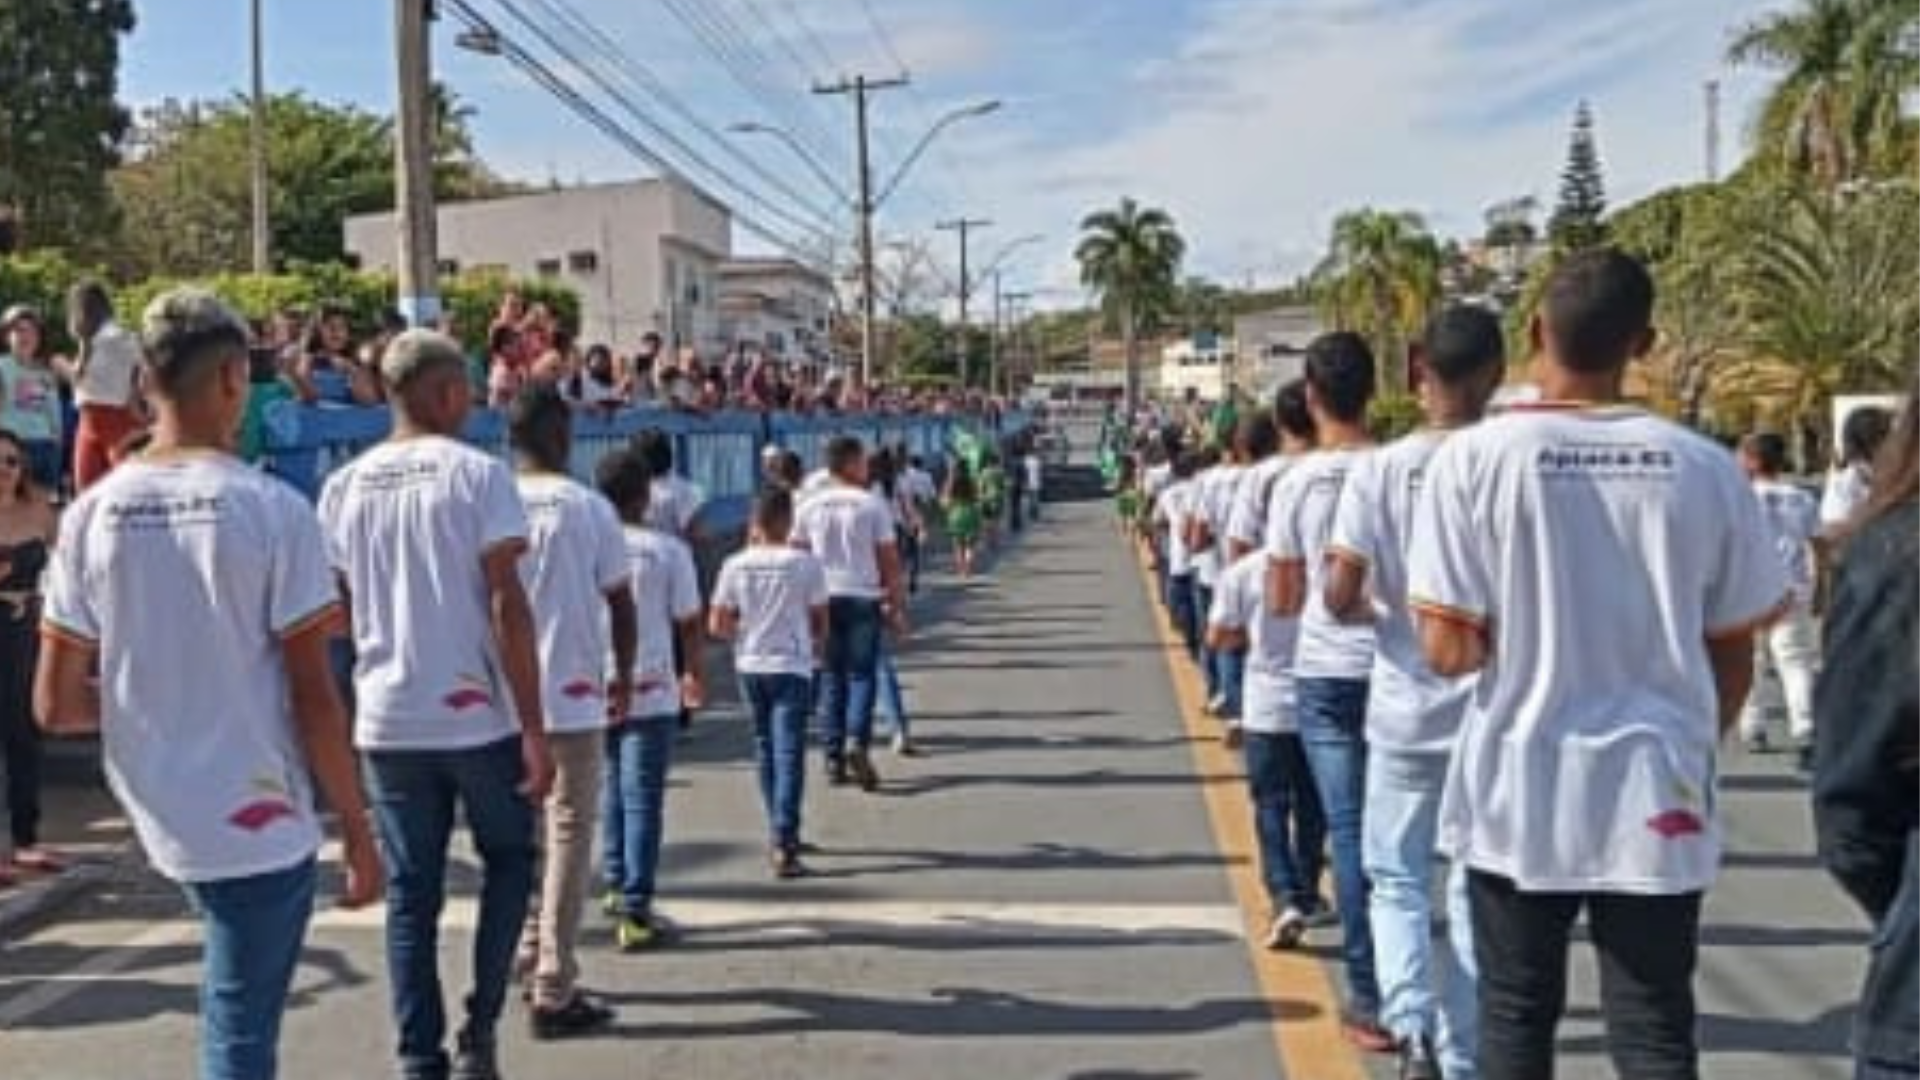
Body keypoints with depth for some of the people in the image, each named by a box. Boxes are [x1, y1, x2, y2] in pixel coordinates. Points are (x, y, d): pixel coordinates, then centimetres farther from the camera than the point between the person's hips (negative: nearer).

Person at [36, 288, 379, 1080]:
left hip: (159, 820, 4)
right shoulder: (272, 509, -15)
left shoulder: (91, 515, -3)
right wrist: (358, 831, -5)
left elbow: (55, 707, -2)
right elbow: (312, 698, -15)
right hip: (258, 822, -4)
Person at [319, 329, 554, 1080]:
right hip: (478, 715, -4)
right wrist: (534, 727, -12)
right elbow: (507, 608, -14)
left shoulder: (344, 486, 5)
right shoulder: (477, 475, -9)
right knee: (508, 861, 17)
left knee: (410, 893, 10)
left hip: (386, 720, 4)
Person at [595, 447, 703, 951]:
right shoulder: (667, 549, -8)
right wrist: (693, 674, 14)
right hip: (651, 692, -3)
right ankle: (634, 911, -1)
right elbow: (689, 622, -3)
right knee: (643, 798, 0)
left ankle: (616, 885, 28)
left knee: (613, 789, 22)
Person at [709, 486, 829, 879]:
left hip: (750, 667, 3)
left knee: (765, 748, 17)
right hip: (791, 667, -3)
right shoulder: (805, 564, -9)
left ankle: (779, 835, 28)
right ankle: (783, 844, -12)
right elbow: (820, 621, 0)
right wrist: (818, 646, 20)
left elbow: (717, 626, -2)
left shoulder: (736, 565, -3)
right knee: (788, 753, -4)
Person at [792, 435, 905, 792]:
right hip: (863, 598, -3)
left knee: (831, 677, 10)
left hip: (823, 599, 3)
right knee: (862, 674, 4)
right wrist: (897, 606, 2)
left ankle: (834, 759, 11)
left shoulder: (809, 507, 5)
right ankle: (857, 741, -16)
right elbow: (889, 561, -5)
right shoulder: (872, 504, -5)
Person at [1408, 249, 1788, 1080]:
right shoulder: (1703, 468, -3)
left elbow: (1450, 652, -12)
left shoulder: (1475, 457, -10)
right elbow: (1733, 658, 4)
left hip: (1518, 792, -1)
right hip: (1658, 796, 1)